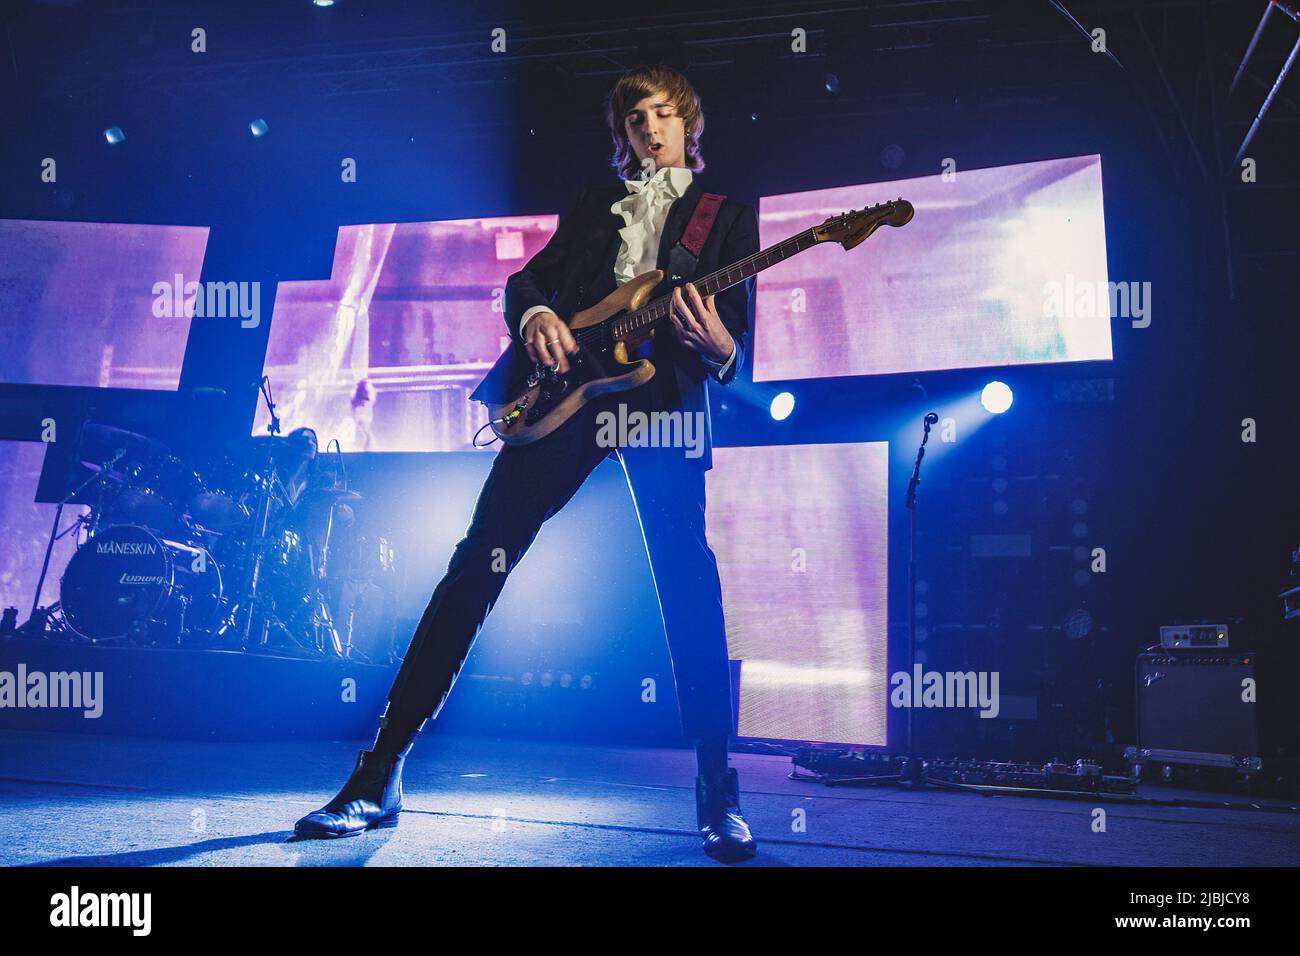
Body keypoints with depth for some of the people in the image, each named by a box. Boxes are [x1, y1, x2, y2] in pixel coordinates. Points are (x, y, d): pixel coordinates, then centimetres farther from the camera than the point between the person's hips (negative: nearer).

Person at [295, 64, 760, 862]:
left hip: (664, 399, -2)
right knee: (478, 564, -4)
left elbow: (741, 330, 5)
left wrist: (719, 348, -19)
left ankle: (720, 800, -3)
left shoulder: (728, 213, 15)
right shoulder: (593, 206, 24)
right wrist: (534, 314, -6)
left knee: (690, 586, -14)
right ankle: (379, 777, -1)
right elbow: (528, 279, 17)